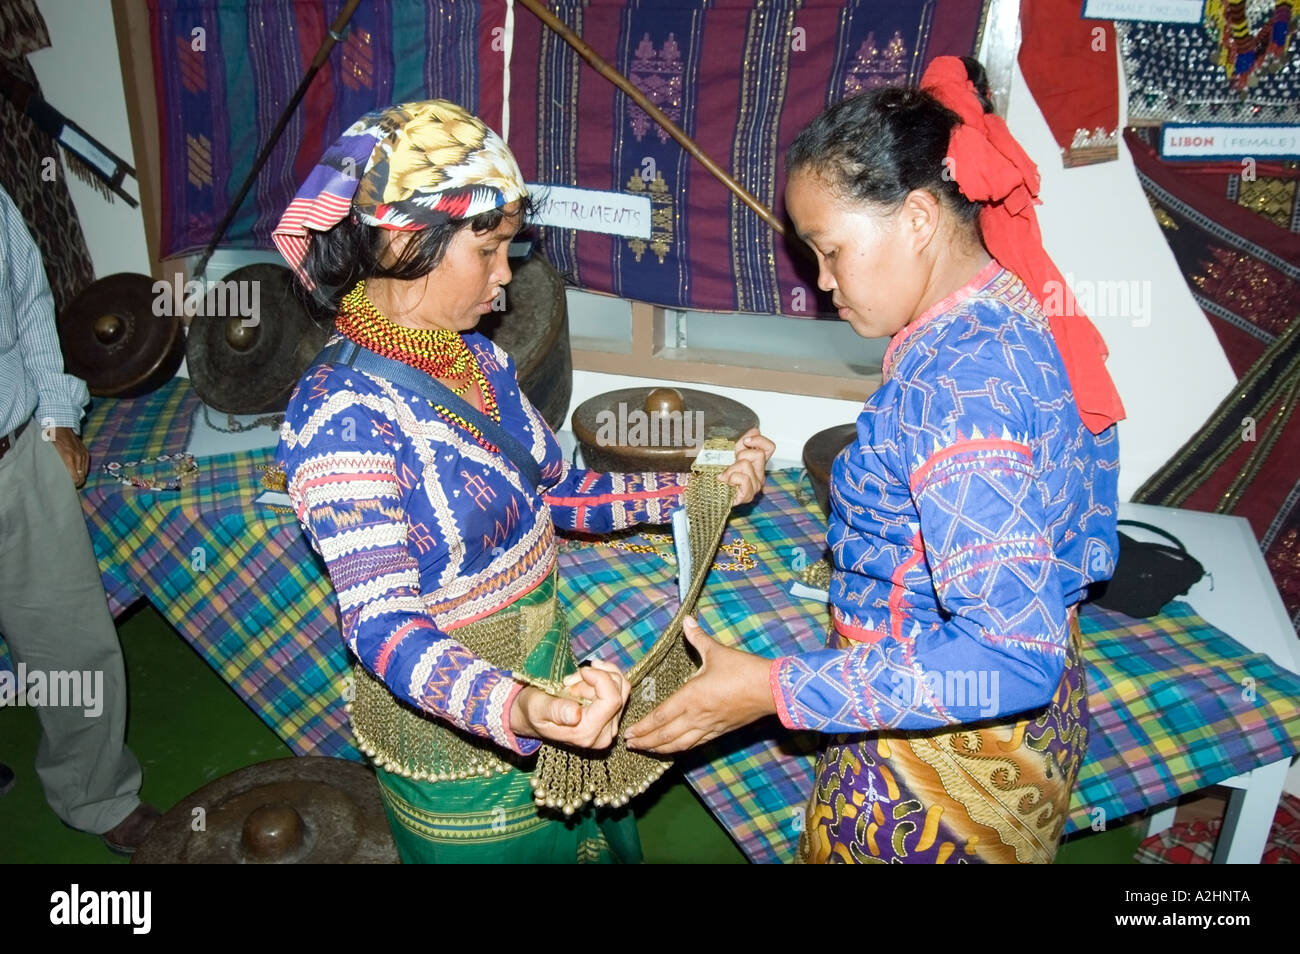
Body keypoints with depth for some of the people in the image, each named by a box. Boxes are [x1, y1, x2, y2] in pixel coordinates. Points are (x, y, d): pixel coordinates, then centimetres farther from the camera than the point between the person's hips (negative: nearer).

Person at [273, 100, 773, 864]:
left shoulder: (477, 359, -2)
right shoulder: (344, 413, -26)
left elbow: (559, 491, 6)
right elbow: (382, 624, -31)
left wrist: (696, 490, -4)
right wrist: (518, 710, -48)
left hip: (551, 694, 8)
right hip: (456, 742, -7)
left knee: (599, 840, 27)